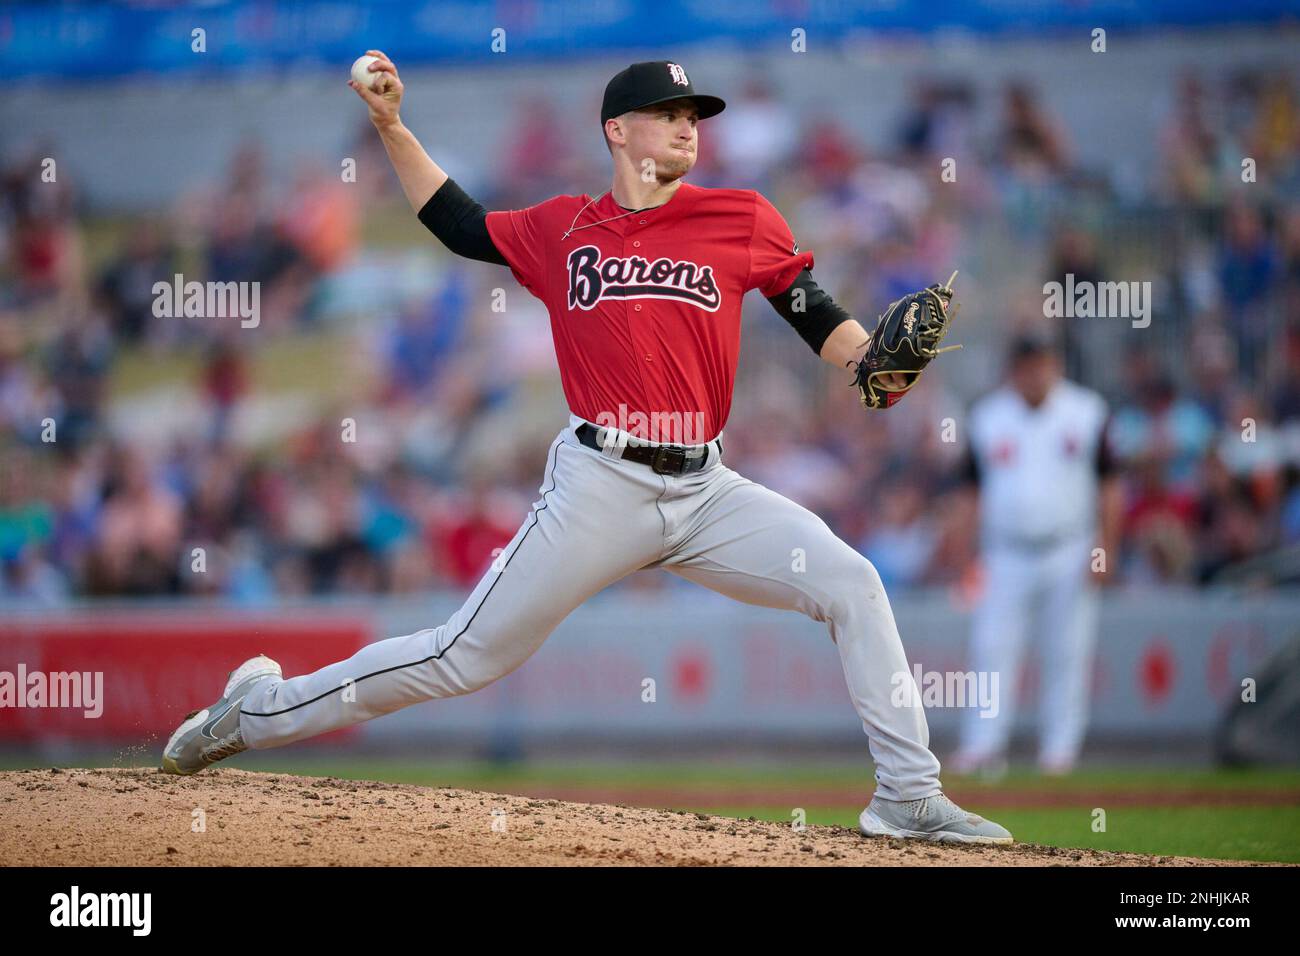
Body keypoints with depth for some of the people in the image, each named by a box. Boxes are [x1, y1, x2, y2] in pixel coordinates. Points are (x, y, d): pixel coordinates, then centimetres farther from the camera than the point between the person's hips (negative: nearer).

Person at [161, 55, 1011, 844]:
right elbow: (458, 223, 23)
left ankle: (908, 799, -9)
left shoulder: (743, 221, 6)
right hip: (601, 488, -2)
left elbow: (822, 321, 6)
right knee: (468, 658, 0)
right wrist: (392, 128, 16)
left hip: (706, 492, 2)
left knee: (853, 586, -15)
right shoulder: (562, 230, 8)